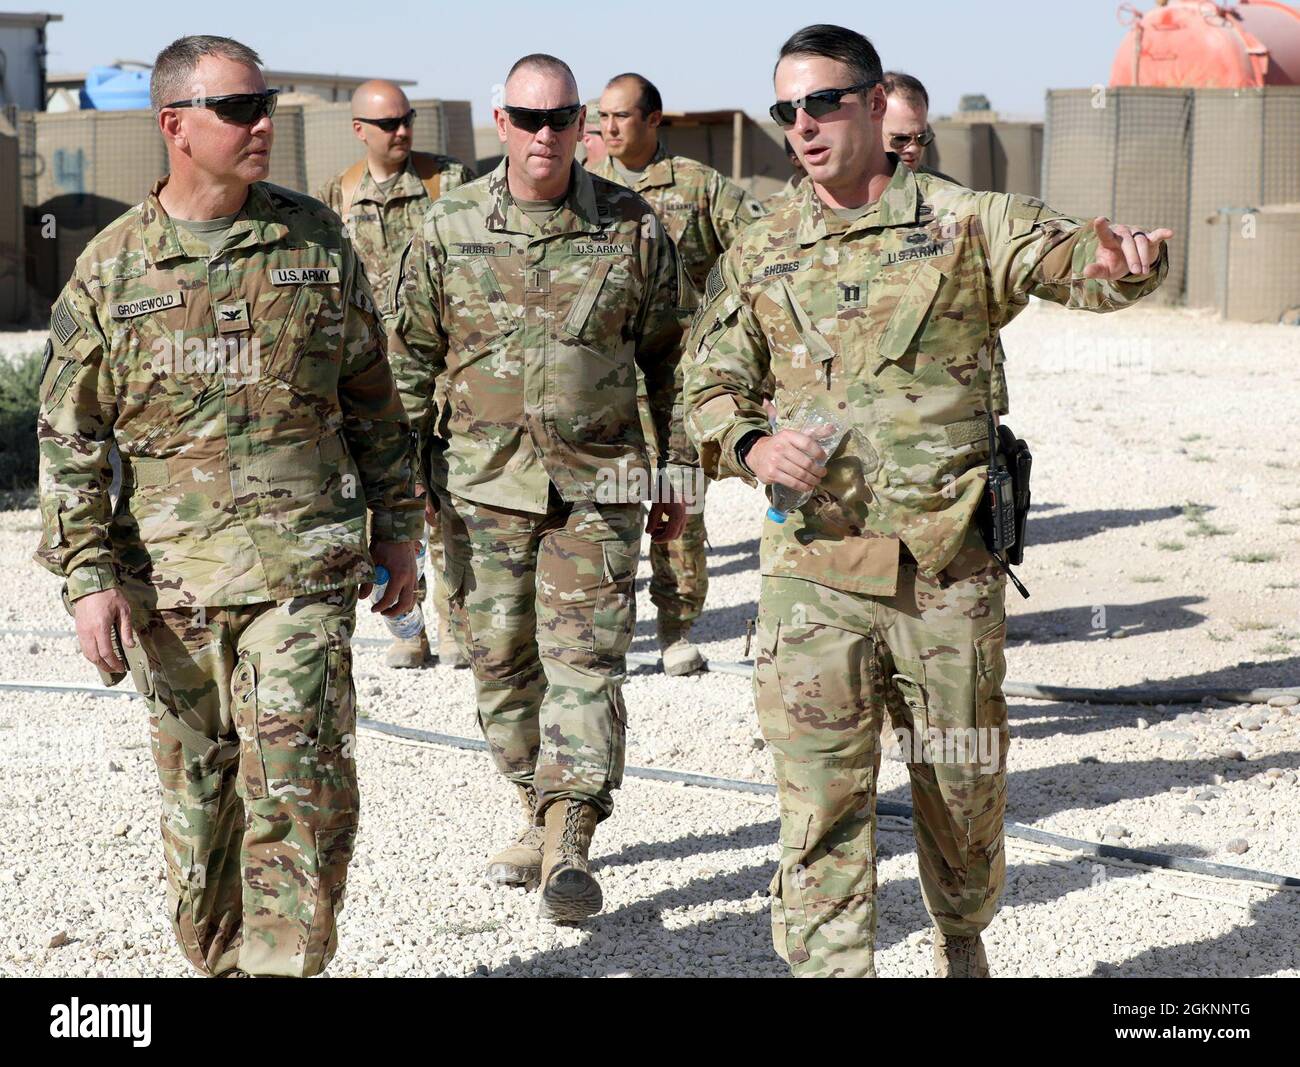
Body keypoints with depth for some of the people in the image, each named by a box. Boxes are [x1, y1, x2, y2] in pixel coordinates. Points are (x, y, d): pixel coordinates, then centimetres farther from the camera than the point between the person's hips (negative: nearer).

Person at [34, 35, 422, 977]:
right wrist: (88, 579, -5)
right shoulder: (112, 270, 2)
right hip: (168, 583, 1)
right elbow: (70, 440, 3)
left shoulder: (317, 243, 5)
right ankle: (221, 960, 28)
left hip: (303, 571, -1)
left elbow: (375, 403, 13)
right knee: (198, 794, 11)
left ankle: (286, 966, 0)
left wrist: (397, 529, 12)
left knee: (298, 785, -9)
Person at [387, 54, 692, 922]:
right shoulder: (449, 230, 2)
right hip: (481, 488, 2)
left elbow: (671, 360, 9)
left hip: (595, 489, -2)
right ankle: (542, 815, 26)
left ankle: (569, 844, -12)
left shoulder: (633, 229, 1)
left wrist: (676, 475, 8)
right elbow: (411, 362, 8)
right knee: (501, 662, 9)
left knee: (586, 661, -9)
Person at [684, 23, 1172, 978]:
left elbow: (1074, 262, -14)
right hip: (814, 572, 1)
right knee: (822, 801, -3)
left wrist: (1121, 260, -39)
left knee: (962, 789, 14)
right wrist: (751, 446, -14)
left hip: (949, 572, 0)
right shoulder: (760, 256, 8)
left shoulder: (967, 225, 1)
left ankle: (963, 945, 40)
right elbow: (708, 388, 9)